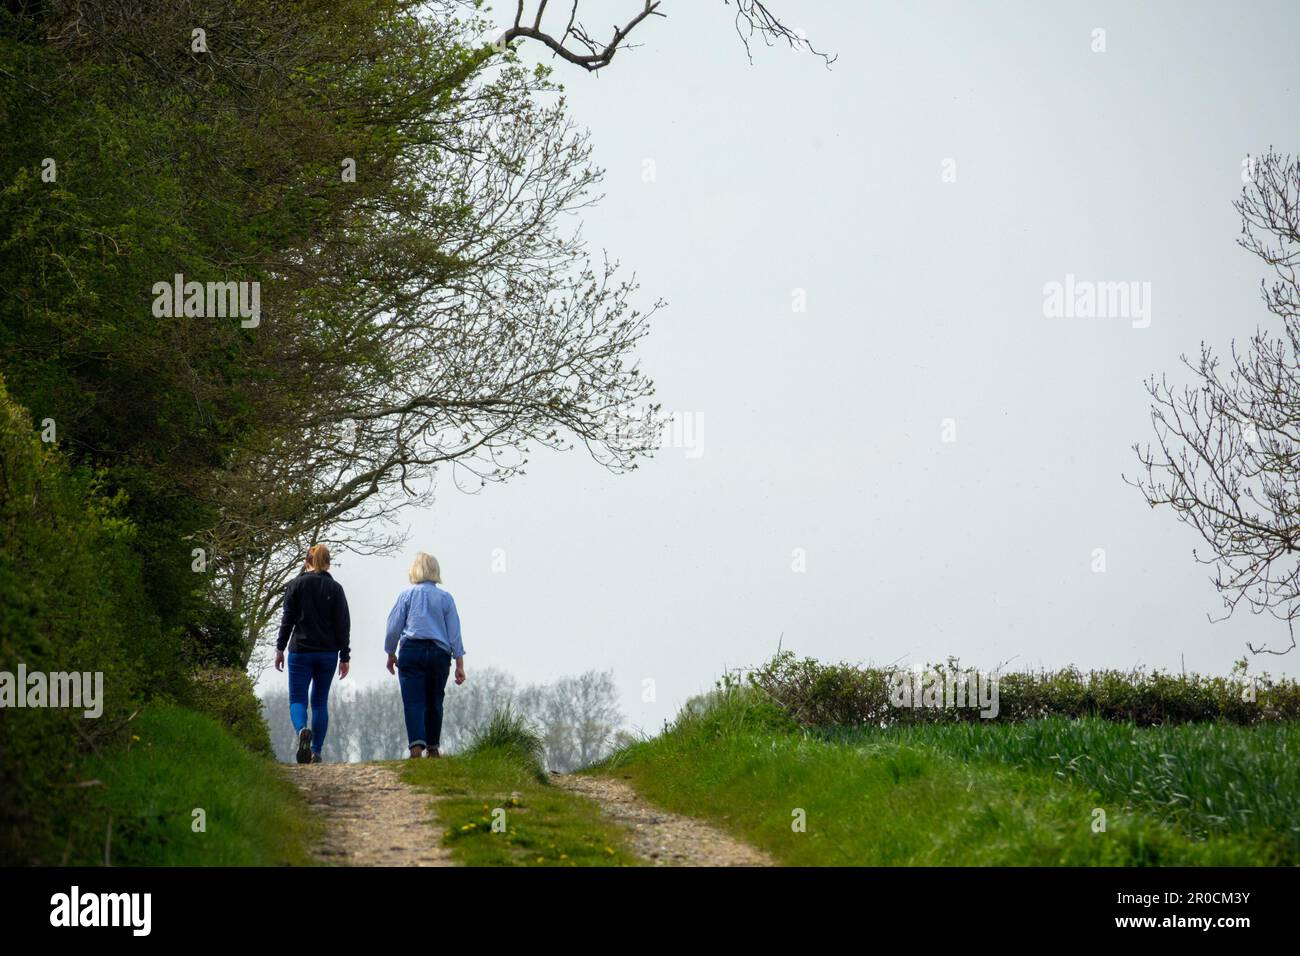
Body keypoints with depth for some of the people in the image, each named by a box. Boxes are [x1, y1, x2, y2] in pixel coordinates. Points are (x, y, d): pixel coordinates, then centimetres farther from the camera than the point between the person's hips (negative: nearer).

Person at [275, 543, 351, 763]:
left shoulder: (296, 585, -2)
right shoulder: (335, 588, 2)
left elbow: (288, 619, -4)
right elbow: (343, 624, 1)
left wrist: (280, 649, 3)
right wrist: (344, 657, 4)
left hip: (301, 650, -2)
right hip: (328, 652, 2)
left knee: (297, 699, 2)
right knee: (320, 701, 10)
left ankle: (301, 730, -30)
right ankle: (316, 751, 6)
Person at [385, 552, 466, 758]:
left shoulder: (407, 595, 3)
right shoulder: (445, 598, 6)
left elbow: (393, 627, 3)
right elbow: (454, 634, 5)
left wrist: (391, 654, 17)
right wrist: (460, 665, 7)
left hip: (411, 651, -2)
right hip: (439, 654, 2)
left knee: (413, 702, -7)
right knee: (434, 703, 13)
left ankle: (416, 745, -24)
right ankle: (432, 748, 20)